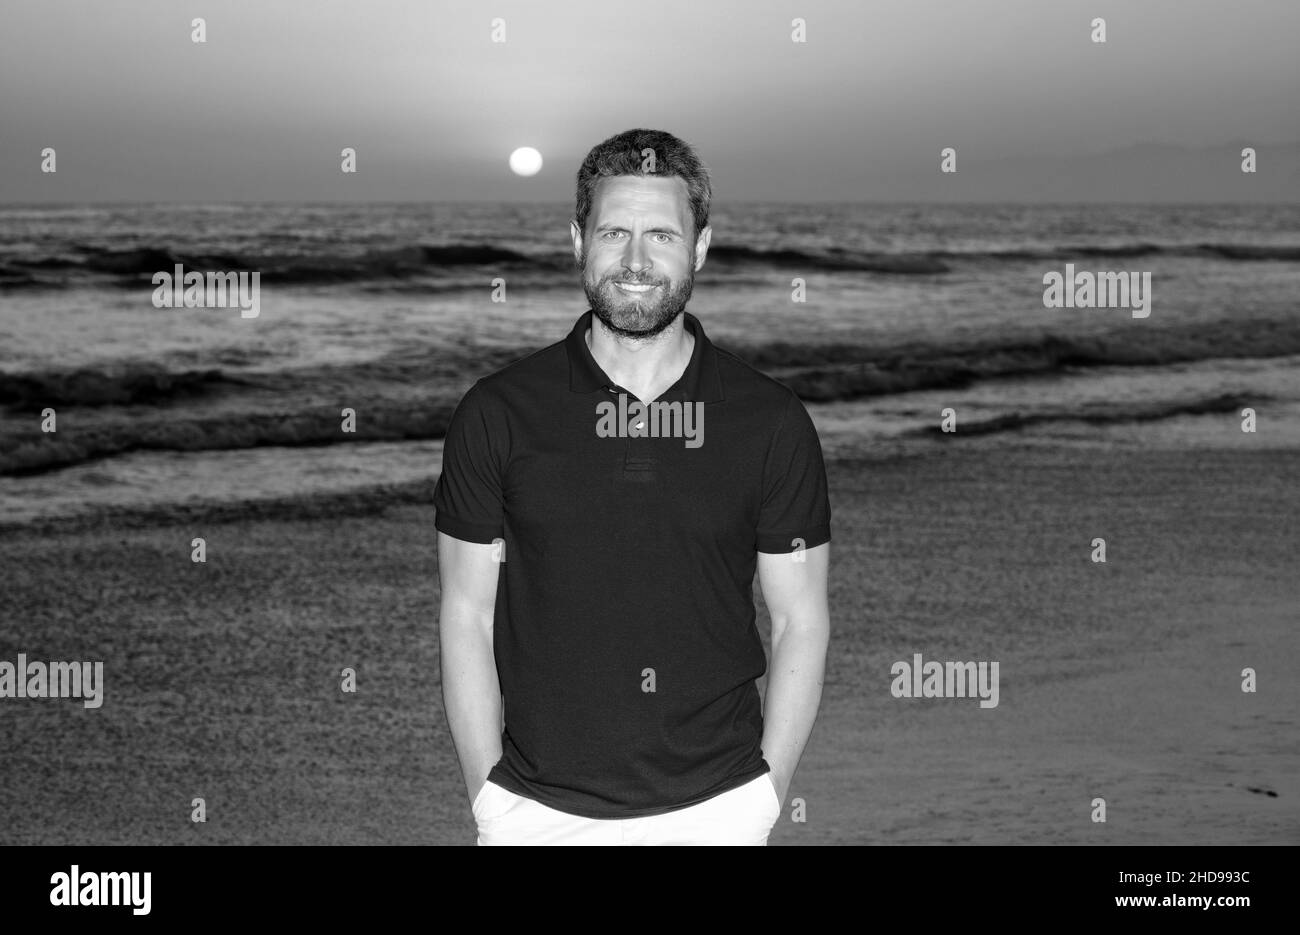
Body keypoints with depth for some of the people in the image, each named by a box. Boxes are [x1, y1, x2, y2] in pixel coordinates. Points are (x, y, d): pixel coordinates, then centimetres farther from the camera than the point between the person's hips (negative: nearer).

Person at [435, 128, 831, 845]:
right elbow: (467, 619, 0)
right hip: (538, 809, 0)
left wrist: (764, 796, -4)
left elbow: (801, 622, 1)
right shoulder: (495, 414, -2)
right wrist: (489, 796, -4)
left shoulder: (772, 422, -2)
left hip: (715, 807, 0)